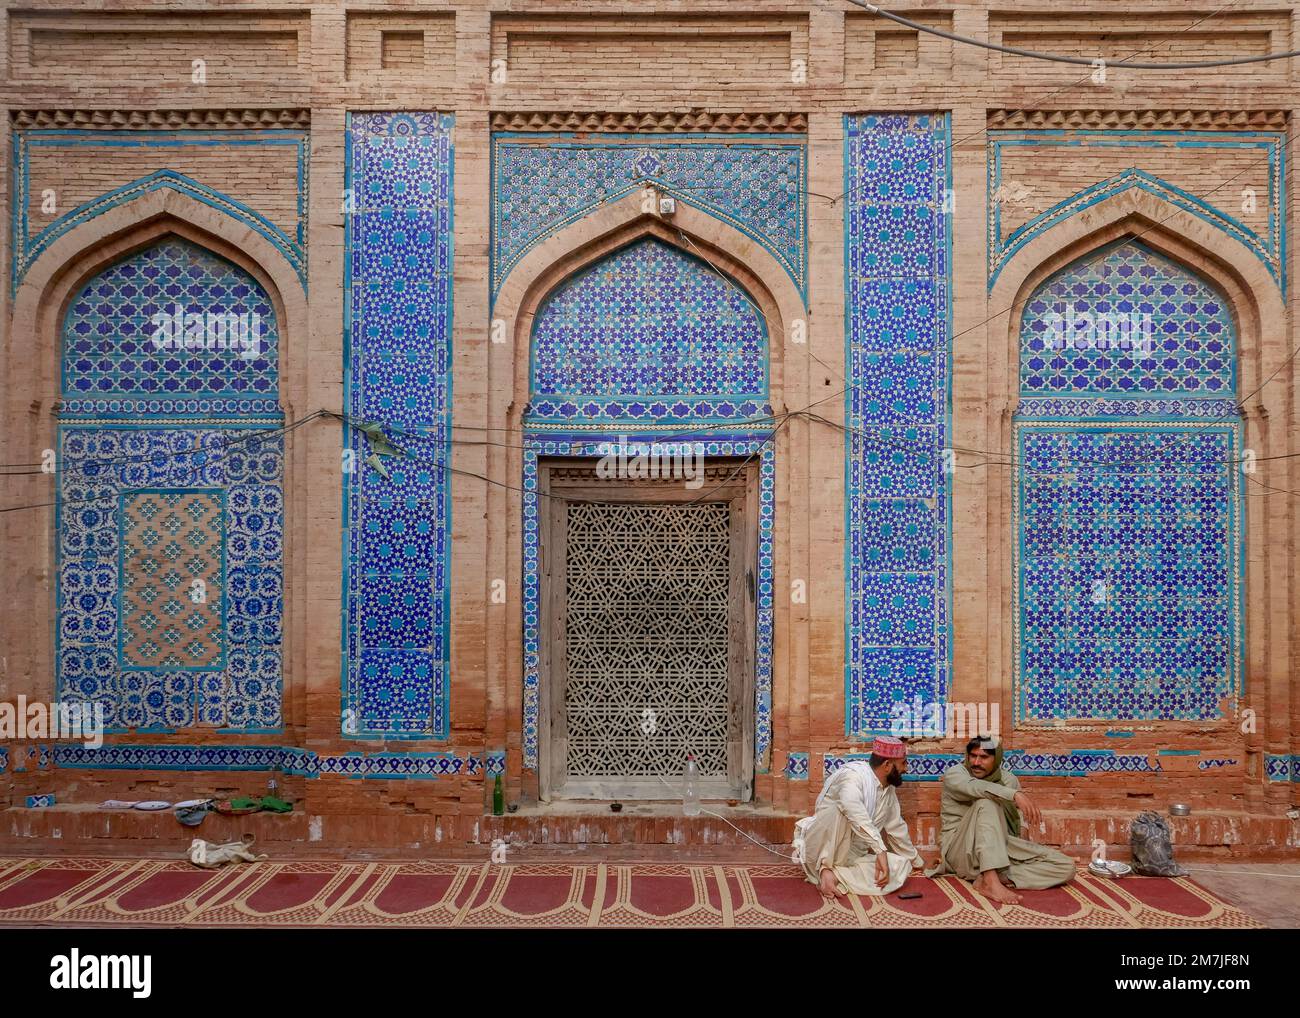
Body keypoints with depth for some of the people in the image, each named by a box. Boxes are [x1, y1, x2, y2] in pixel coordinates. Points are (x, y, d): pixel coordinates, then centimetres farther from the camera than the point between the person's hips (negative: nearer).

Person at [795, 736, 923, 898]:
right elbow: (856, 815, -40)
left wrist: (915, 860, 29)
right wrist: (880, 851, -47)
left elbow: (896, 828, 22)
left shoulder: (889, 789, 7)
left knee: (901, 865, -12)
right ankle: (824, 869, -23)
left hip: (851, 857, 8)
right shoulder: (854, 775, -20)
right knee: (839, 811, -34)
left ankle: (835, 876, -15)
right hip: (820, 853, -8)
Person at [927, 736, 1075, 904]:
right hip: (960, 850, -5)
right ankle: (991, 881, -40)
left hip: (1000, 848, 5)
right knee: (987, 802, -31)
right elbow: (975, 787, -29)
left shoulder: (1009, 779, 9)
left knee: (1066, 866, -13)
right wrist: (1015, 794, -42)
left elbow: (1013, 823, 16)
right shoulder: (954, 773, -5)